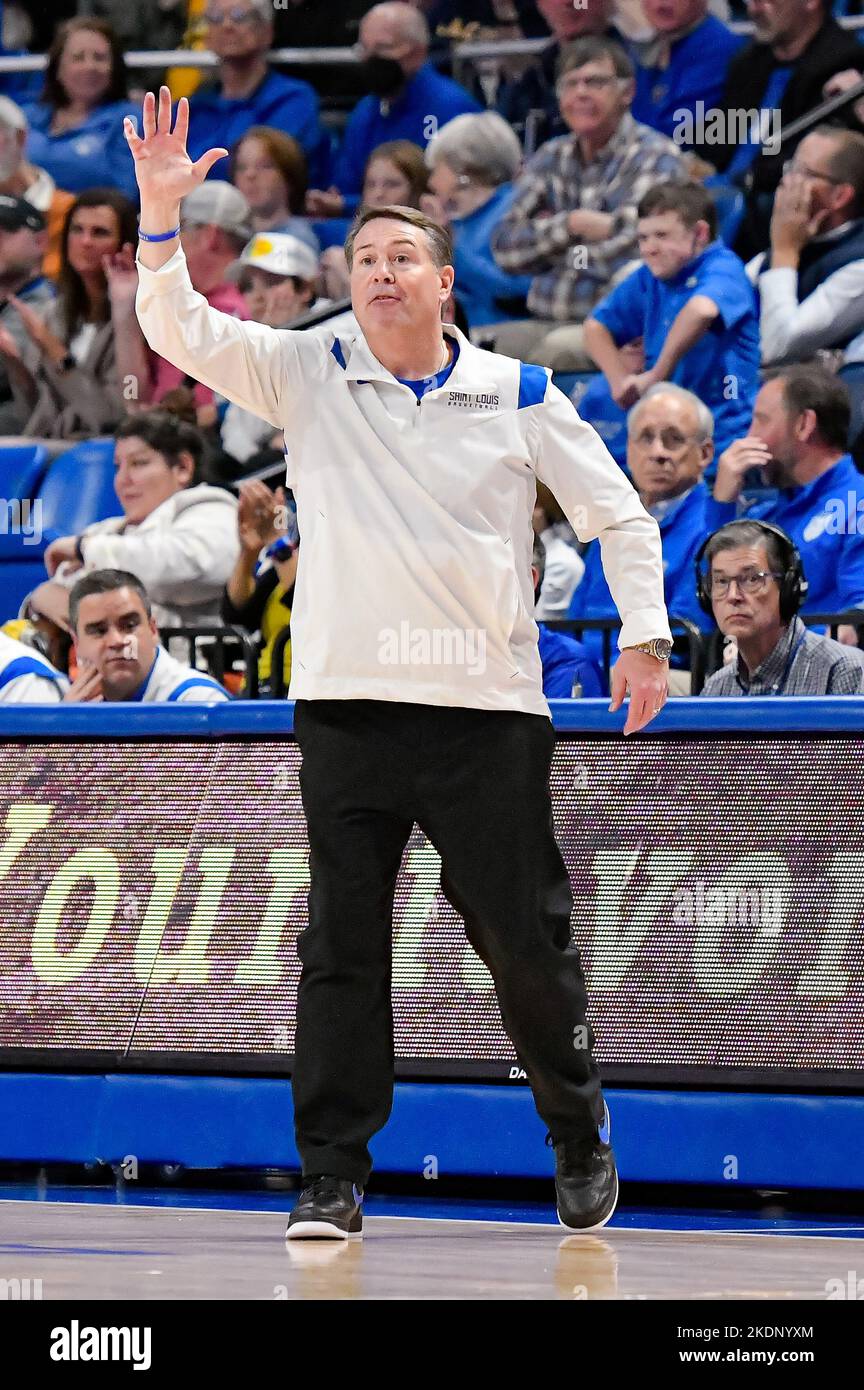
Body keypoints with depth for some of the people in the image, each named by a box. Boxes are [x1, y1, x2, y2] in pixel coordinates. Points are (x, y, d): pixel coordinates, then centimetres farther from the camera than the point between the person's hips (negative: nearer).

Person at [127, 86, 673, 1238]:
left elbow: (617, 515, 11)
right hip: (349, 702, 1)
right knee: (341, 946, -2)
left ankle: (580, 1138, 23)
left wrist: (644, 635, 1)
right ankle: (333, 1176, 2)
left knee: (526, 938, 3)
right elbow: (179, 329, -5)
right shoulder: (308, 376, 6)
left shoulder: (518, 396, 5)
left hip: (488, 709, 0)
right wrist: (161, 214, -18)